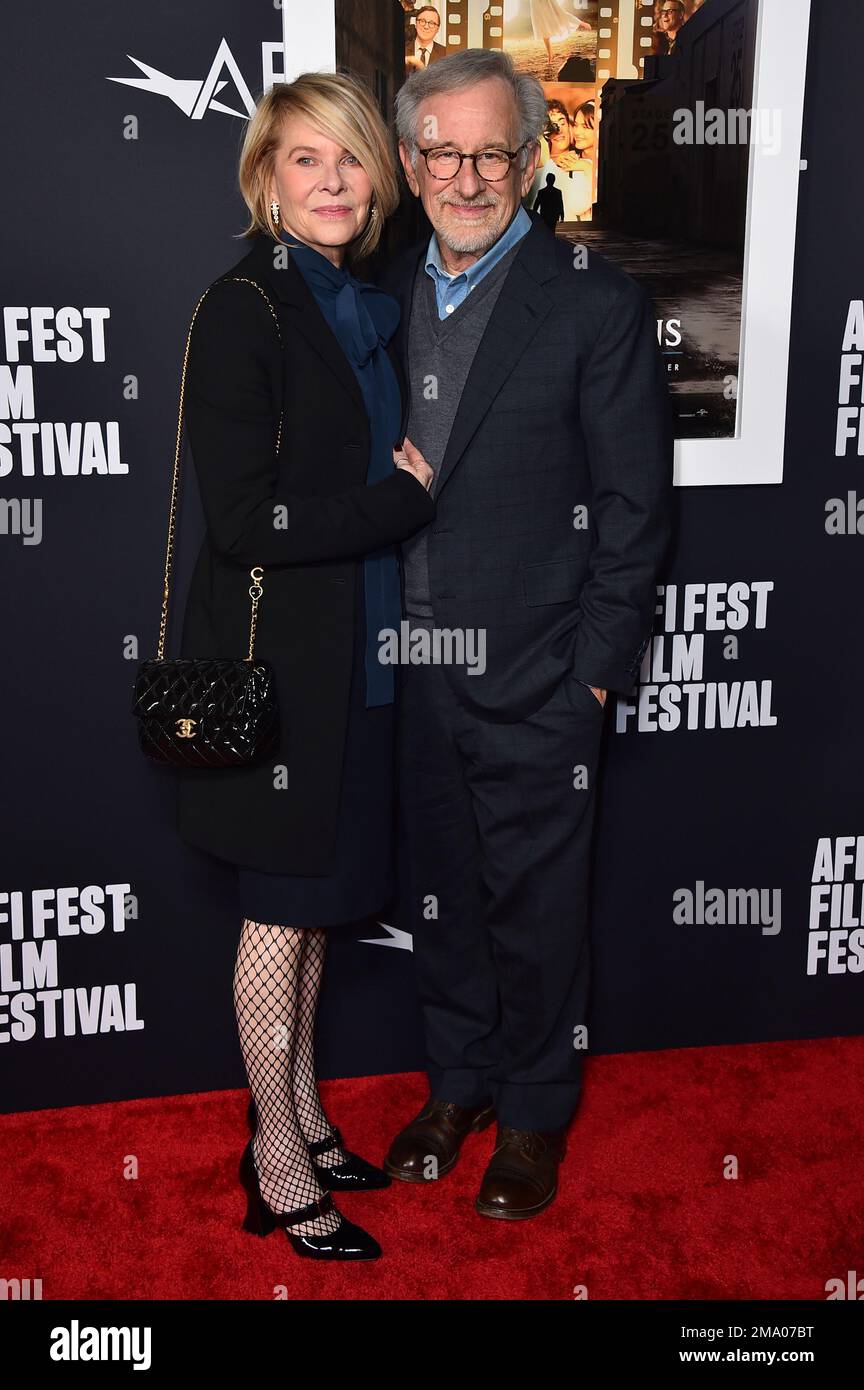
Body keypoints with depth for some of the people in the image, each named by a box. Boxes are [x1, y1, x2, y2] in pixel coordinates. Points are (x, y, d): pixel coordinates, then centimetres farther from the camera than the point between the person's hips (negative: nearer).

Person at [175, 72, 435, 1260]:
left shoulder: (365, 308, 11)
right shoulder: (246, 310, -14)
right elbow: (246, 517, -20)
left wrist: (407, 486, 0)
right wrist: (403, 498, -14)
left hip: (353, 653, 7)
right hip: (277, 659, -7)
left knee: (314, 900, 17)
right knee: (283, 911, 4)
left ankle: (300, 1117, 35)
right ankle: (280, 1172, 22)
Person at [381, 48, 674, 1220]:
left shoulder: (597, 305, -8)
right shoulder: (384, 297, 7)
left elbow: (635, 506, -8)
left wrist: (595, 670, -11)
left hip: (536, 683, -4)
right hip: (412, 679, 5)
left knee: (537, 908, 10)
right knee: (439, 891, 18)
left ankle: (537, 1111, 32)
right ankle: (459, 1081, 40)